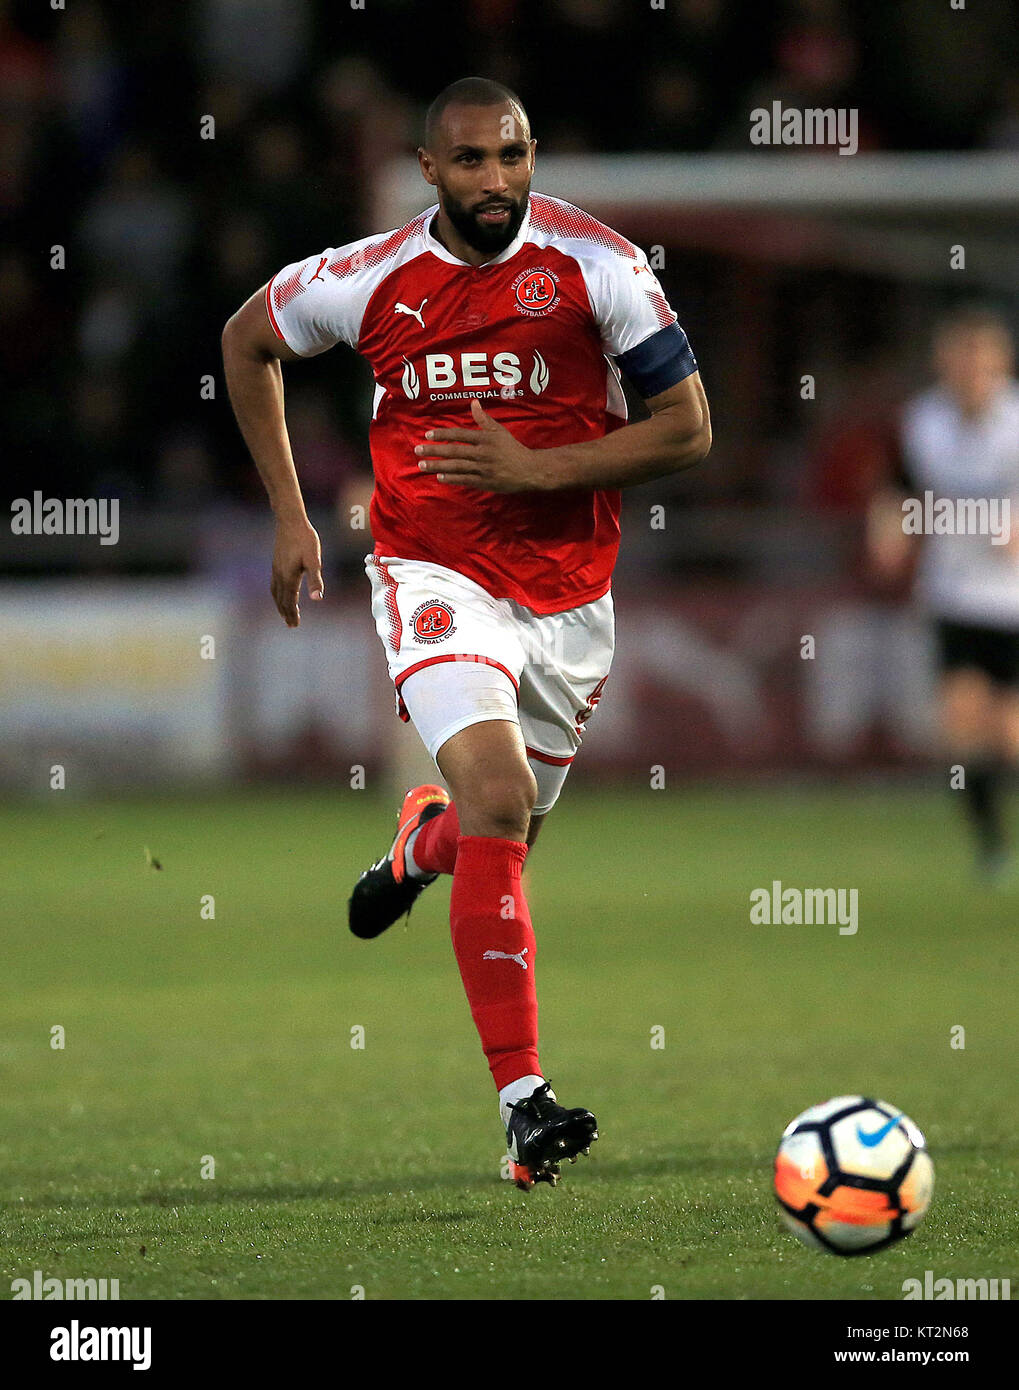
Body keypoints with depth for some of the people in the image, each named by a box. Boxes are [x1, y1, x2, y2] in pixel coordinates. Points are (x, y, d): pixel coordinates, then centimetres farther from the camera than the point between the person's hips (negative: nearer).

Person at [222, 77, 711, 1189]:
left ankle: (420, 841, 57)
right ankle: (525, 1105, -25)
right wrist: (287, 512, 10)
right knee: (498, 795, -25)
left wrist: (535, 468, -19)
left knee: (504, 831, 15)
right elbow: (247, 339, 12)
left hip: (568, 587, 2)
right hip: (435, 575, -2)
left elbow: (686, 427, -7)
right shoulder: (369, 280, -8)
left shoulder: (596, 265, -10)